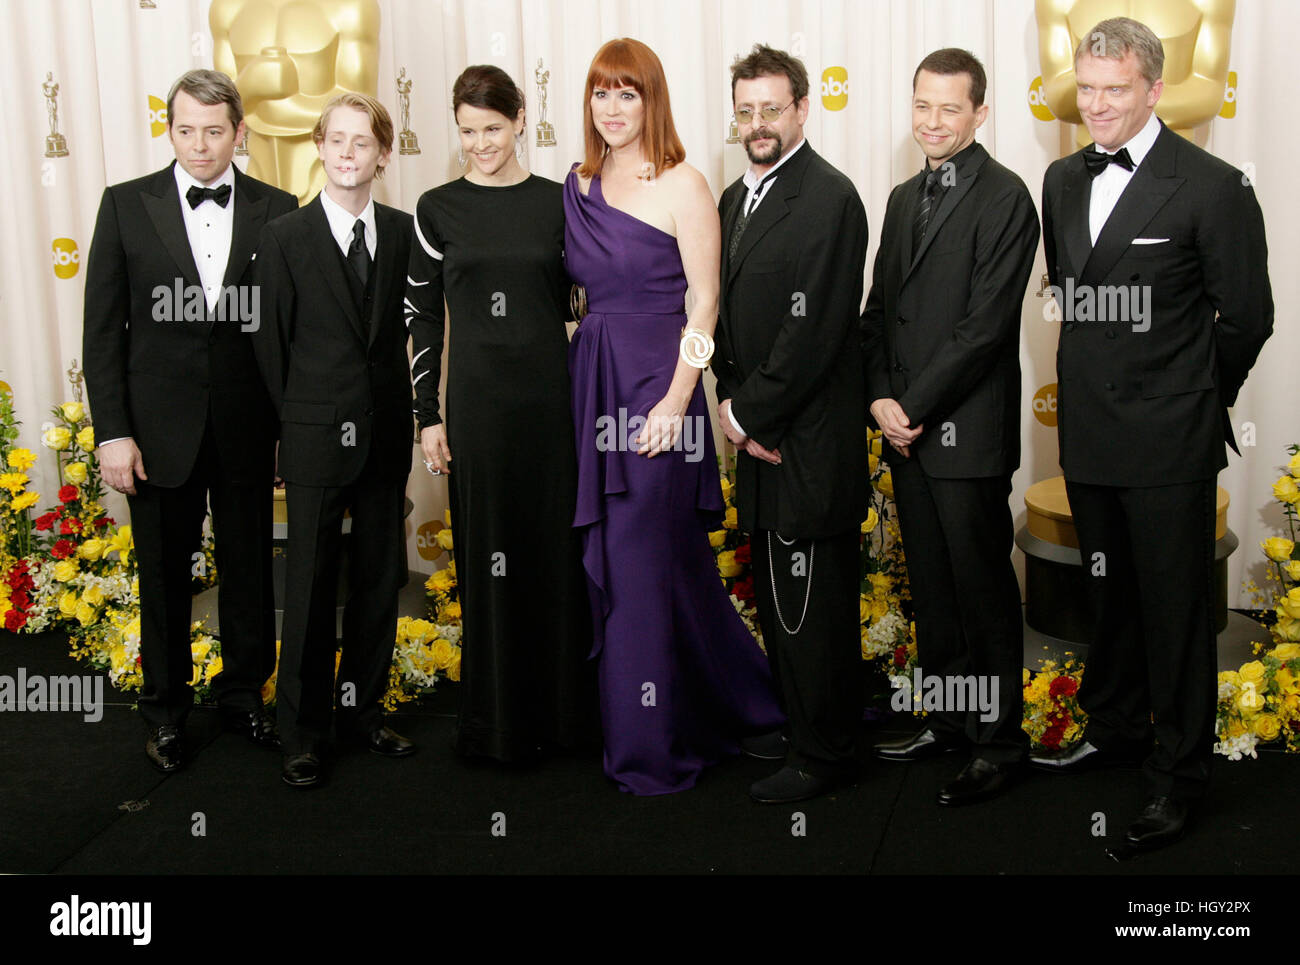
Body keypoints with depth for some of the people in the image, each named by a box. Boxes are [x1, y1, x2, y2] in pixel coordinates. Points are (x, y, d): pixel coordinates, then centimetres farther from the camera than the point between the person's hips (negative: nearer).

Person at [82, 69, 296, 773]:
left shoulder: (277, 210, 1)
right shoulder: (126, 205, -1)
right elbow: (102, 328, -1)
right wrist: (113, 432, -7)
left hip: (247, 429, 1)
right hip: (159, 428, 0)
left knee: (250, 569, 11)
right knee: (164, 575, 11)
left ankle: (244, 695, 30)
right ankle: (165, 708, 29)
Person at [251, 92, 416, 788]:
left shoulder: (403, 233, 5)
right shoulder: (285, 237, -3)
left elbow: (408, 328, 6)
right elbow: (272, 343, 0)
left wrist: (402, 416, 1)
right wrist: (298, 424, 1)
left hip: (385, 436, 3)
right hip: (316, 440, -3)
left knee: (380, 576, 11)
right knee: (310, 586, 3)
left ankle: (362, 709, 27)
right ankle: (302, 732, 15)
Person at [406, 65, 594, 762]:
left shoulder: (558, 203, 5)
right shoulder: (438, 209, 3)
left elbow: (576, 302, 10)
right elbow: (422, 316, 4)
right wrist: (428, 417, -1)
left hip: (551, 392, 1)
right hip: (477, 397, -1)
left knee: (557, 548, 6)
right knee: (488, 555, 5)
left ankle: (563, 709, 21)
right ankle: (498, 721, 18)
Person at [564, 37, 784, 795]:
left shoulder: (682, 184, -6)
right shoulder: (580, 186, 12)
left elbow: (705, 299, -10)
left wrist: (677, 398, -17)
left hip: (657, 382, -7)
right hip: (593, 381, 7)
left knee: (644, 561, -2)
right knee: (607, 558, 11)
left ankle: (650, 747, 13)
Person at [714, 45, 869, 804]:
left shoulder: (829, 199, -13)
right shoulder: (737, 199, 15)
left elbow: (812, 332, -19)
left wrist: (749, 414, -12)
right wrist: (735, 405, 3)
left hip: (810, 442, -9)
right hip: (761, 434, 9)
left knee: (811, 605, 0)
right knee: (779, 595, 17)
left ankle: (825, 755, 14)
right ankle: (808, 726, 32)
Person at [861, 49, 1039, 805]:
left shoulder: (1005, 198, -9)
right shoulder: (905, 198, 15)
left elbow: (985, 324, -15)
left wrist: (916, 408, -14)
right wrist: (881, 398, 0)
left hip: (968, 432, -7)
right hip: (906, 430, 7)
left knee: (984, 590, 1)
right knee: (931, 587, 15)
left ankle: (1001, 743, 13)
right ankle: (947, 721, 27)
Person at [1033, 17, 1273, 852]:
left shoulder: (1213, 188, -12)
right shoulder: (1063, 180, 8)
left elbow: (1247, 318, -6)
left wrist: (1193, 400, 4)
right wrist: (1097, 382, 15)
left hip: (1170, 444, -6)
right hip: (1089, 436, 6)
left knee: (1176, 606, 3)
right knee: (1109, 595, 19)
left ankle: (1180, 772, 17)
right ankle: (1116, 729, 38)